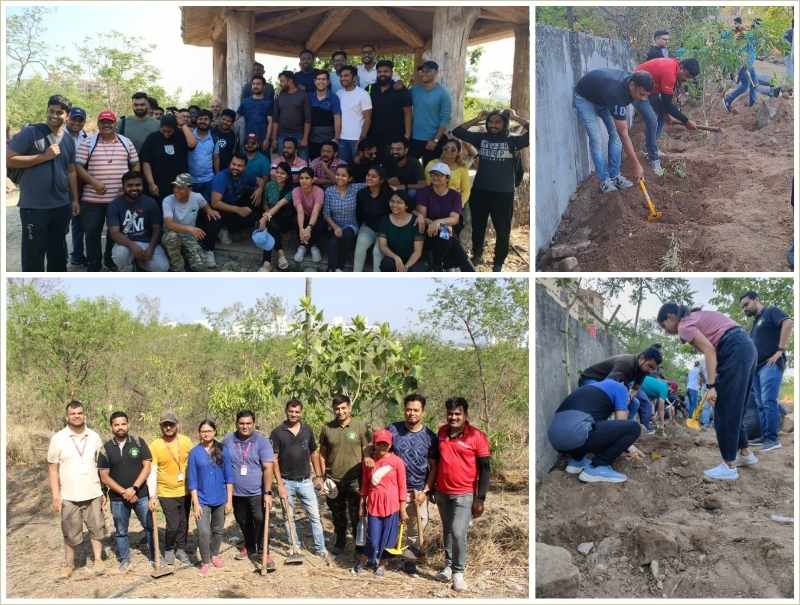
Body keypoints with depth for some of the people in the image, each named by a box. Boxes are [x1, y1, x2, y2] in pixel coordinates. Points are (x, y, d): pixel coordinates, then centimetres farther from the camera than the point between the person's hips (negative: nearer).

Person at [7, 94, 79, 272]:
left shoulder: (69, 141, 11)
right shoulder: (30, 132, -8)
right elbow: (9, 159, -14)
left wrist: (75, 199, 16)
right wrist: (44, 157, -16)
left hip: (61, 206, 6)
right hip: (34, 207, -6)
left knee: (58, 252, 16)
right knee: (33, 254, -1)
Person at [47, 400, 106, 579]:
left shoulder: (94, 437, 3)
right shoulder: (58, 439, -4)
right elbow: (52, 469, -2)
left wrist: (105, 491, 4)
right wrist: (56, 495, -7)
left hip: (93, 494, 2)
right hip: (69, 496, -2)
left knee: (97, 529, 9)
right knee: (70, 534, 7)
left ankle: (98, 560, 23)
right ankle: (68, 564, 23)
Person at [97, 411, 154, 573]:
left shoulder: (139, 442, -2)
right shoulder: (106, 449, -1)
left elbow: (147, 467, -6)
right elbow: (104, 477, -2)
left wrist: (134, 489, -15)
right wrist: (123, 492, -12)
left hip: (141, 495, -1)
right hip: (118, 498, 1)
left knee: (150, 526, 5)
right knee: (121, 531, 11)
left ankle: (154, 557, 18)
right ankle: (124, 560, 25)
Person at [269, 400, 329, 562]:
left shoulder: (307, 430, 2)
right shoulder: (277, 432, -7)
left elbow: (314, 453, 12)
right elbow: (274, 459, -7)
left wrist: (318, 476, 7)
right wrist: (280, 484, -12)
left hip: (305, 481, 2)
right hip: (287, 482, -2)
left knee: (315, 516, 1)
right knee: (289, 517, 8)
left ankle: (320, 549, 8)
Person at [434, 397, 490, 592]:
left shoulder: (477, 436, -12)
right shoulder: (442, 432, 4)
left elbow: (485, 469, -9)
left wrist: (480, 498, -13)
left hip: (464, 495, -5)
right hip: (442, 492, 5)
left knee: (458, 533, -11)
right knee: (447, 531, 15)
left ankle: (458, 572, 3)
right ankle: (448, 566, 27)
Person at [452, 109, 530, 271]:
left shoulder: (512, 140, -6)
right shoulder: (481, 138, 2)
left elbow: (533, 133, -17)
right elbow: (457, 131, 1)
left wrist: (517, 117, -13)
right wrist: (477, 119, -1)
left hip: (503, 194, -3)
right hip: (480, 191, 3)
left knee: (503, 231, 6)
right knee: (478, 227, 19)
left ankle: (498, 263, 22)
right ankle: (476, 254, 41)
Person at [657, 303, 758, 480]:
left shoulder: (684, 325, -2)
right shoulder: (697, 316, 25)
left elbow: (709, 350, -14)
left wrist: (711, 386, -17)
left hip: (734, 352, -9)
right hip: (747, 347, 9)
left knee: (724, 411, -3)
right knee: (734, 408, 20)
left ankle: (729, 467, 1)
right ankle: (745, 453, 30)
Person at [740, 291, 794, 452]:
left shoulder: (771, 312, 1)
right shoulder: (755, 323, 25)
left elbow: (788, 324, -18)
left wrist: (780, 351, -19)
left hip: (770, 364, -9)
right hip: (757, 367, 9)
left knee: (768, 401, -15)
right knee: (761, 404, 6)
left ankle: (773, 439, -15)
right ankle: (765, 437, 8)